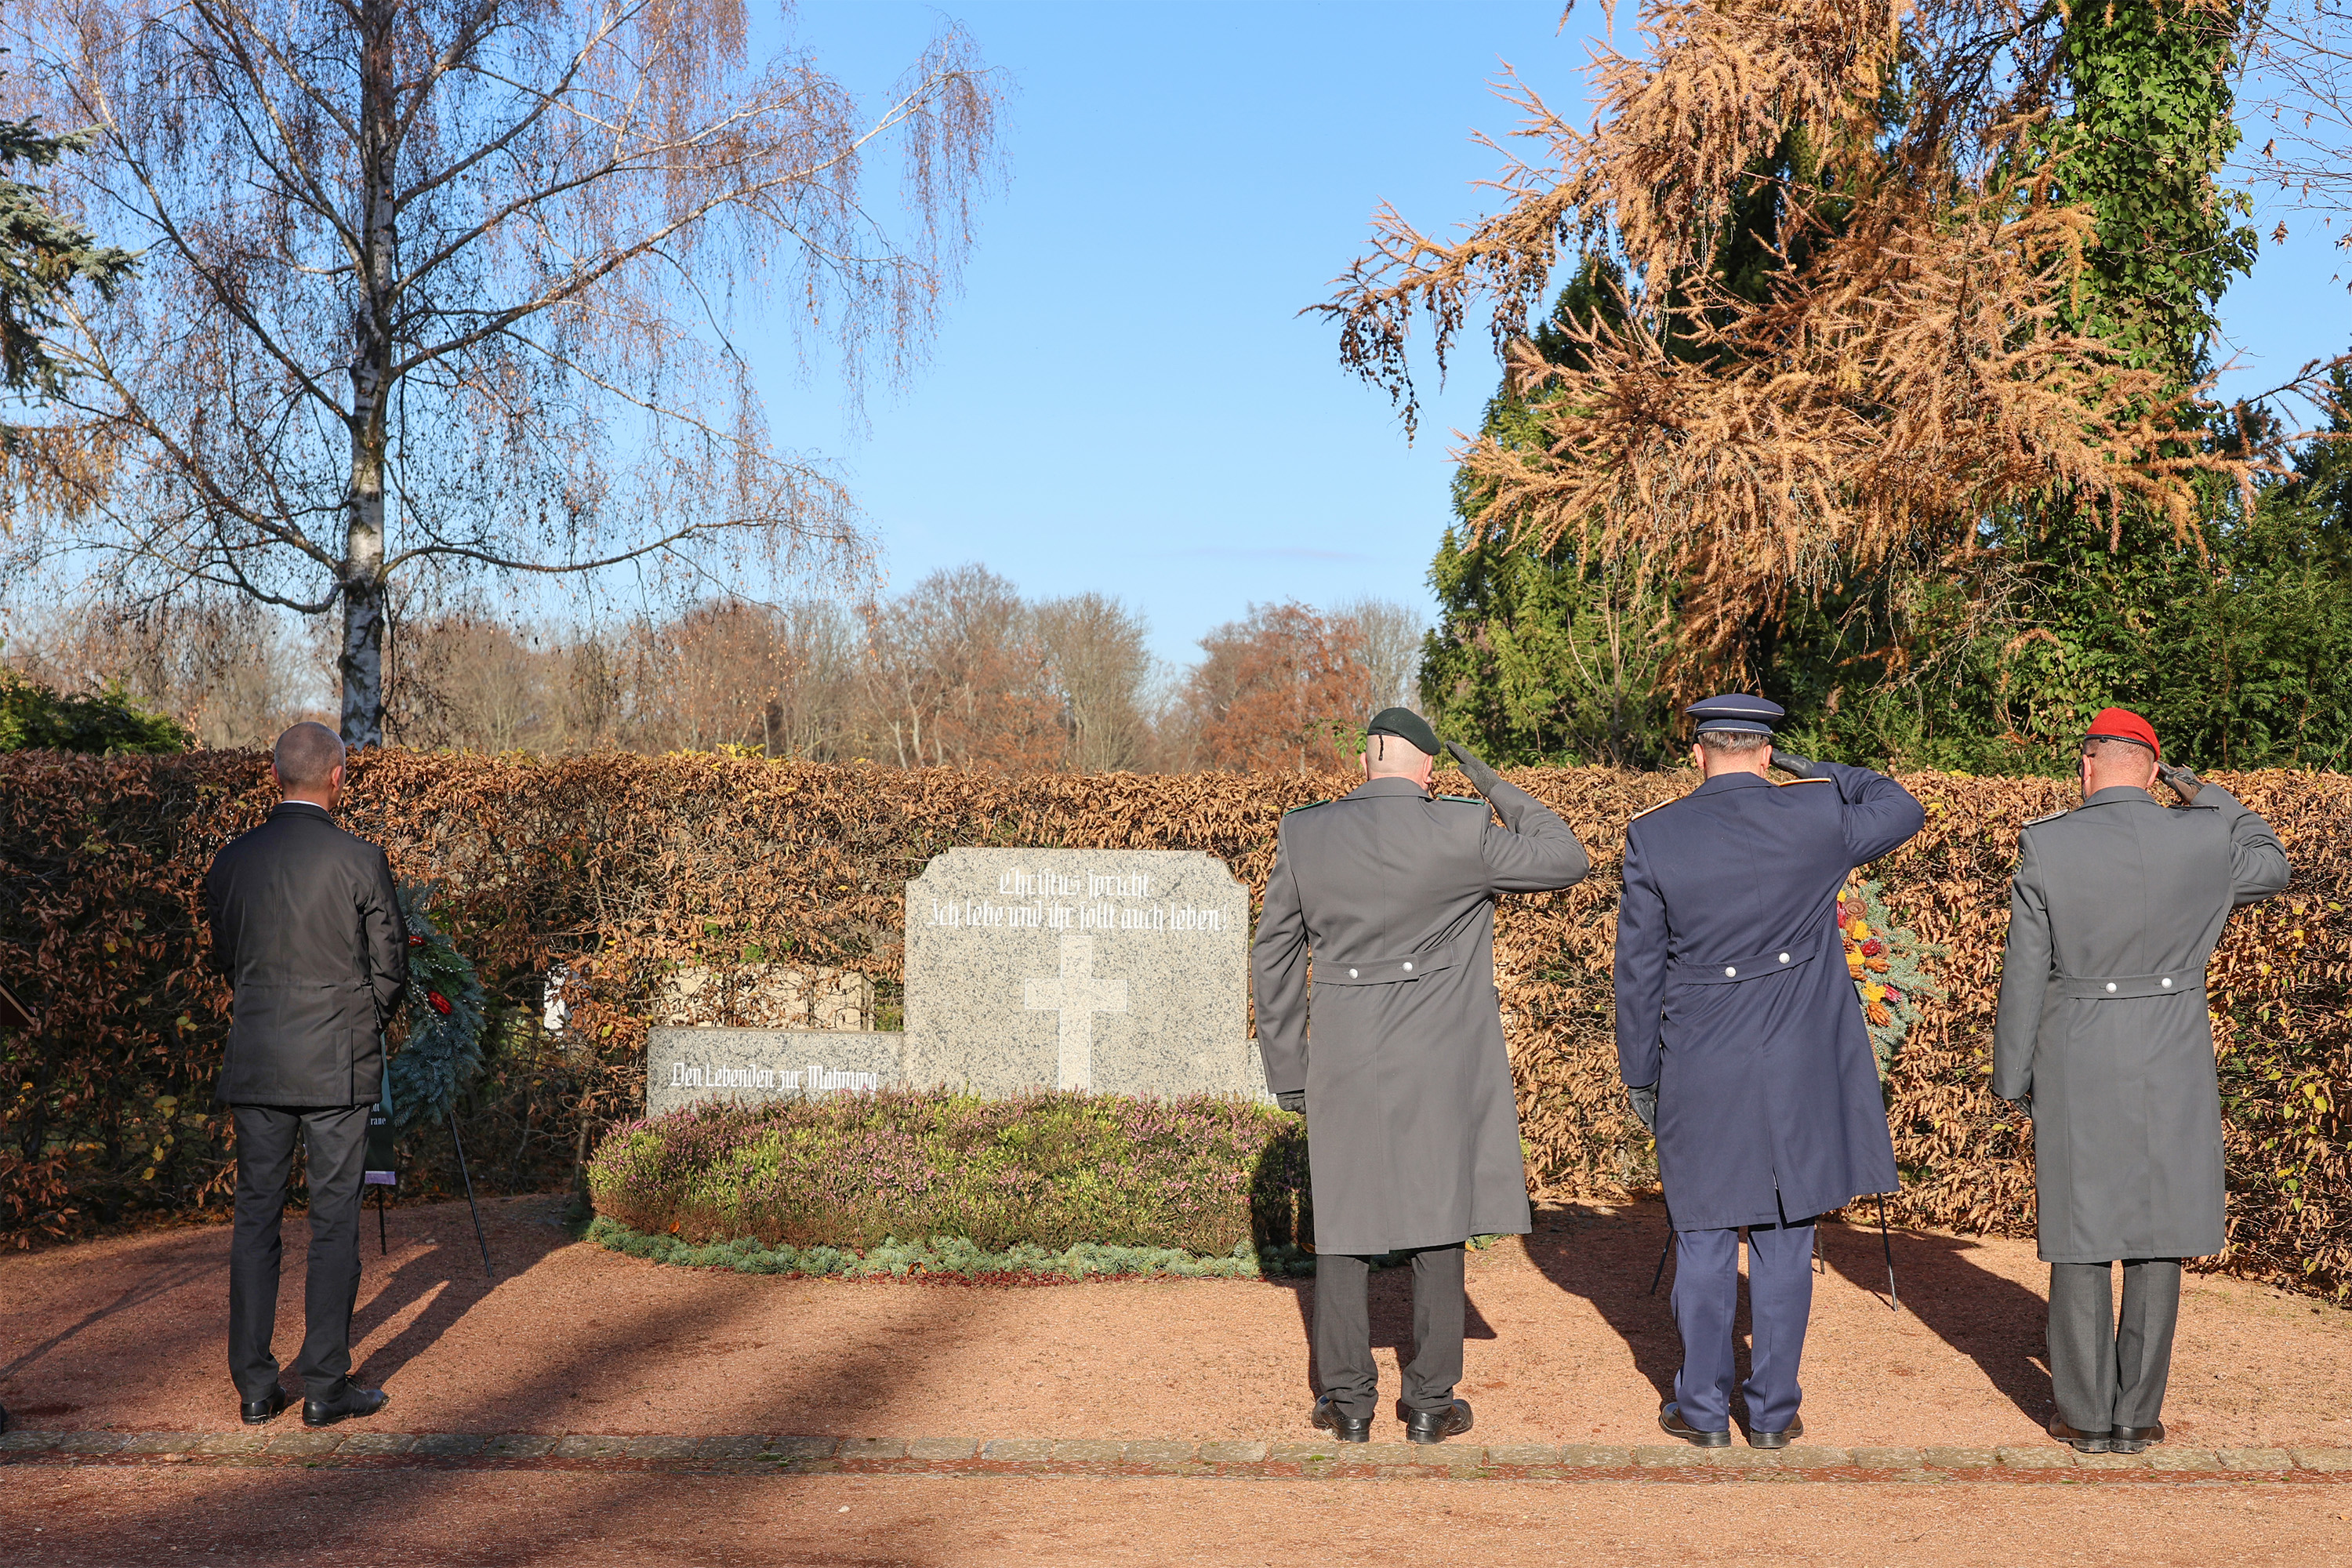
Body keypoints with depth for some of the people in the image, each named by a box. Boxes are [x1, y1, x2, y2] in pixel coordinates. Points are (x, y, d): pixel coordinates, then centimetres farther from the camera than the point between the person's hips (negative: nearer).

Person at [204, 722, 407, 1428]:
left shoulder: (231, 861, 2)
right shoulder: (360, 861, -9)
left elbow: (228, 961, 12)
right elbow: (390, 967, -2)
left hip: (255, 1064, 3)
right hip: (340, 1064, -3)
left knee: (255, 1216, 9)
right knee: (335, 1219, 2)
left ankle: (254, 1388, 11)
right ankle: (325, 1387, 3)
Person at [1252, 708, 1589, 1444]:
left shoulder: (1303, 834, -3)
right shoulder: (1462, 832, -11)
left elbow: (1273, 956, 4)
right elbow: (1568, 862, 1)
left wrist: (1287, 1070, 12)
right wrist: (1497, 788, 6)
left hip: (1343, 1062, 2)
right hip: (1440, 1063, -1)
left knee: (1343, 1223, 11)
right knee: (1438, 1223, 8)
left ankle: (1347, 1399, 14)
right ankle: (1431, 1401, 12)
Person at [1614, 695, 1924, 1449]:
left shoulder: (1653, 836, -6)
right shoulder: (1816, 819, -5)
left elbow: (1639, 969, -2)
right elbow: (1903, 809, 15)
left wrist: (1639, 1076, 7)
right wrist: (1817, 771, 18)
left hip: (1698, 1073, 0)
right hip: (1800, 1068, 1)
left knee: (1704, 1238, 10)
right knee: (1785, 1242, 8)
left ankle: (1702, 1407, 15)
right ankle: (1773, 1411, 13)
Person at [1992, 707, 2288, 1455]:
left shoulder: (2046, 846, -10)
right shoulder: (2203, 838, -6)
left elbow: (2024, 974, -6)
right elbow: (2271, 866, 18)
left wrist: (2012, 1080, 3)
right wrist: (2203, 793, 13)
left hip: (2076, 1067, -1)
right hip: (2172, 1067, 1)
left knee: (2081, 1239, 7)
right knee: (2159, 1238, 9)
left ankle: (2087, 1415, 11)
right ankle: (2138, 1416, 12)